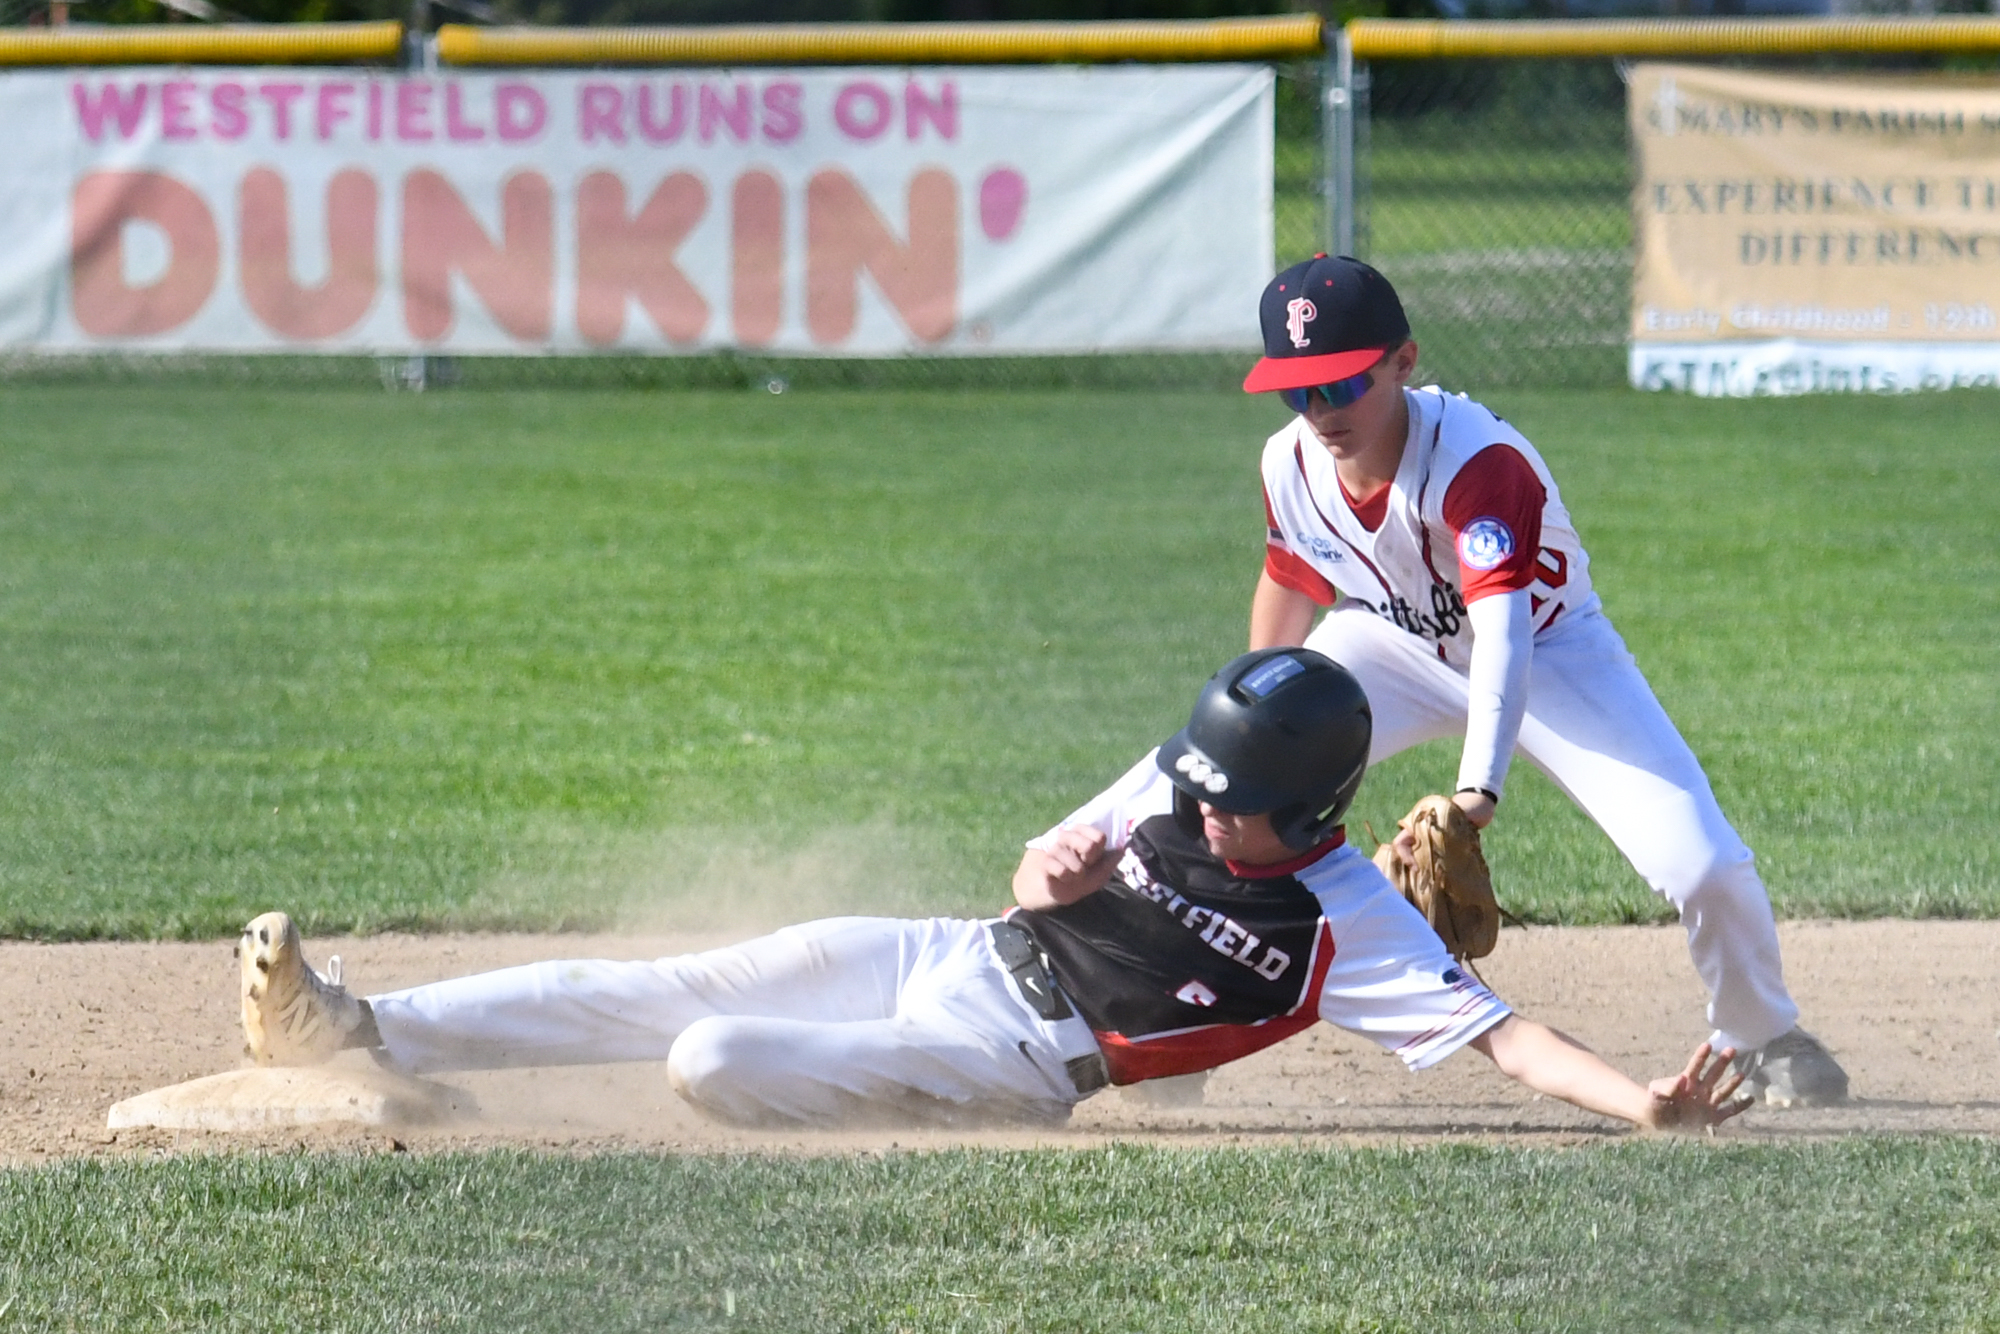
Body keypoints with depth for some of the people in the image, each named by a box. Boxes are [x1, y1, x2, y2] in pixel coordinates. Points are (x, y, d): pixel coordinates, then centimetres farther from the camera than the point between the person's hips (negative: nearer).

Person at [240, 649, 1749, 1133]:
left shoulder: (1345, 926, -17)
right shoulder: (1176, 785, 1)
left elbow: (1495, 1028, -24)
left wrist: (1642, 1098, -39)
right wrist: (1053, 869, -11)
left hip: (1012, 1063, -6)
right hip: (946, 956, 6)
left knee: (711, 1062, -21)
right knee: (639, 997, 4)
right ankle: (356, 1027, 11)